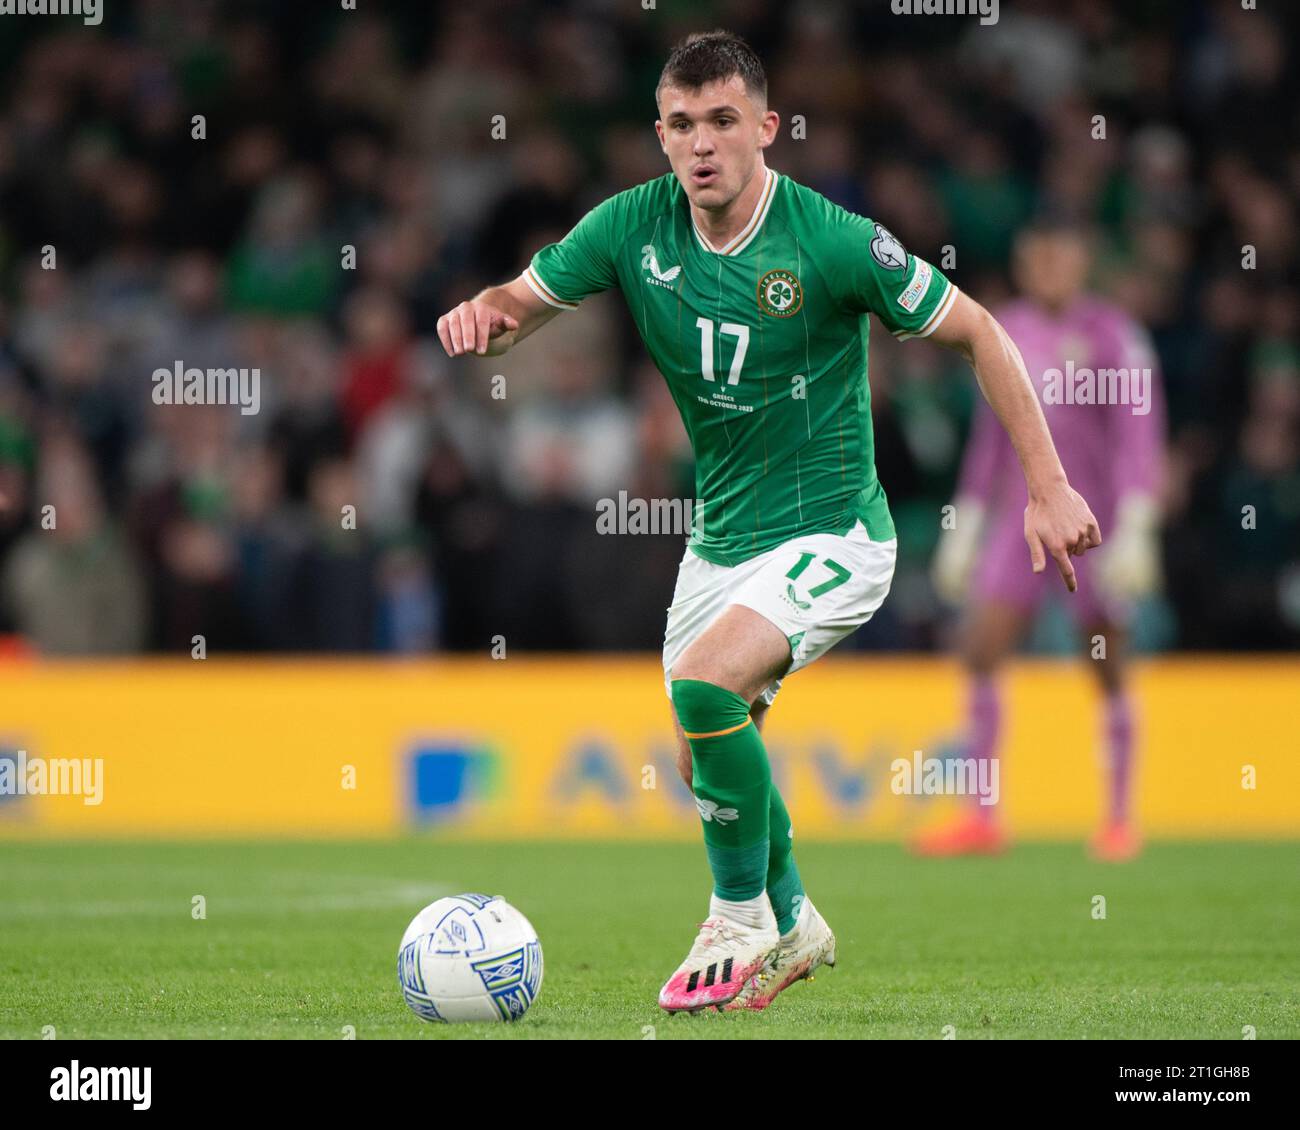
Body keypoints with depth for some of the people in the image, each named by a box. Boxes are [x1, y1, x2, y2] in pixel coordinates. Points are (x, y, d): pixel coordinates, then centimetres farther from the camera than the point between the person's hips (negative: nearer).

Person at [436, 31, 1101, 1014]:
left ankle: (740, 924, -7)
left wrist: (1049, 488, -14)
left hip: (830, 535, -6)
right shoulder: (635, 227, -7)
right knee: (708, 762, 16)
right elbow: (521, 306, -1)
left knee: (703, 687, -28)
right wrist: (483, 312, -27)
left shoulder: (832, 242, -20)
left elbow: (978, 334, -11)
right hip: (719, 541, 6)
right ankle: (792, 925, 45)